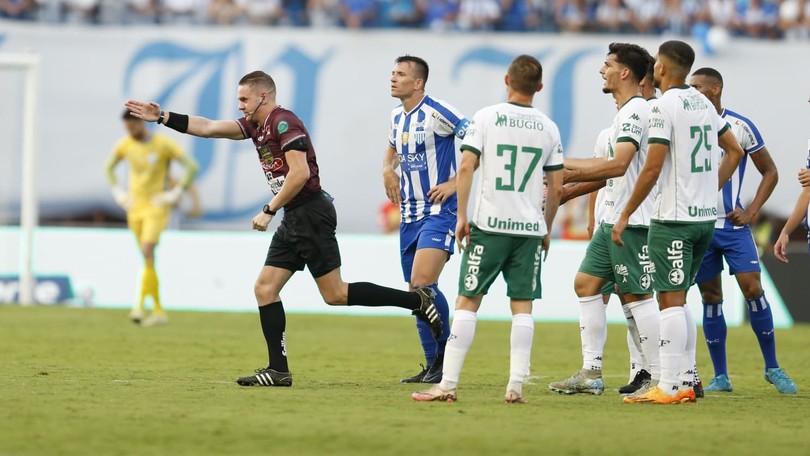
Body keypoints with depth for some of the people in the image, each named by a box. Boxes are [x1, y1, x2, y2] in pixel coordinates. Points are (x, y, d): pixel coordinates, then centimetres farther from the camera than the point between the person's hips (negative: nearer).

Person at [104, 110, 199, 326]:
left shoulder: (164, 144, -11)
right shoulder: (125, 144, 3)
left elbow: (192, 167, -9)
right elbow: (108, 167, 21)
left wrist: (175, 194, -13)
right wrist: (118, 193, 9)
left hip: (156, 206, -5)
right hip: (135, 207, 5)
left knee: (147, 253, -21)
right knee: (148, 259, 7)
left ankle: (140, 305, -25)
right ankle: (159, 311, 12)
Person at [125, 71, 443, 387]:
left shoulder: (284, 122, -13)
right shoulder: (255, 126, 16)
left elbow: (300, 173, -21)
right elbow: (208, 128, 17)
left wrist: (269, 211, -17)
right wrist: (162, 117, 12)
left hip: (311, 215, -10)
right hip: (293, 220, 10)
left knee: (335, 295, -10)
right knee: (265, 288, 4)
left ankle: (416, 300, -2)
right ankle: (278, 370, 3)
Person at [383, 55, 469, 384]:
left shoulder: (437, 113, -14)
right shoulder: (397, 117, 11)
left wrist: (456, 182, -17)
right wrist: (388, 169, 14)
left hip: (439, 211, -8)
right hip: (410, 214, 8)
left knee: (423, 283, -21)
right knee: (415, 290, 8)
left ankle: (446, 355, -6)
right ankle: (433, 365, 16)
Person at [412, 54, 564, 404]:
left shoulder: (486, 117, -2)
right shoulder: (548, 128, 6)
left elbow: (466, 168, -8)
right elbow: (556, 187, 9)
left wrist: (462, 216, -2)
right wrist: (546, 229, 20)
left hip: (489, 225, -2)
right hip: (531, 229, 2)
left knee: (467, 302, 0)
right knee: (522, 306, 5)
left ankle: (448, 384, -3)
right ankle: (516, 386, 0)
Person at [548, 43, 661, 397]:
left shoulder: (635, 110, -14)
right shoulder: (626, 111, 18)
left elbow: (618, 165, -25)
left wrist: (573, 172, -18)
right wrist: (566, 167, 24)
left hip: (631, 221, -11)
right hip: (612, 220, 11)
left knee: (636, 296, -9)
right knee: (586, 283, 11)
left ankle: (661, 378, -5)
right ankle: (591, 373, 13)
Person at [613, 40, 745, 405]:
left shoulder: (665, 105, -13)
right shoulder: (703, 103, 12)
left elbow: (653, 168, -16)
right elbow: (735, 151, 20)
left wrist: (625, 215, -9)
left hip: (674, 218, -8)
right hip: (706, 216, 8)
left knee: (670, 300, -7)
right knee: (677, 300, 15)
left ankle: (669, 387, -9)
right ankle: (686, 381, 15)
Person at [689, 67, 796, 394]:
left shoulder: (741, 127, -2)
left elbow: (770, 172, 6)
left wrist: (751, 211, -4)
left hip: (733, 224, -2)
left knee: (752, 290, -10)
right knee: (710, 298, 3)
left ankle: (772, 367, 1)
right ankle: (720, 377, 9)